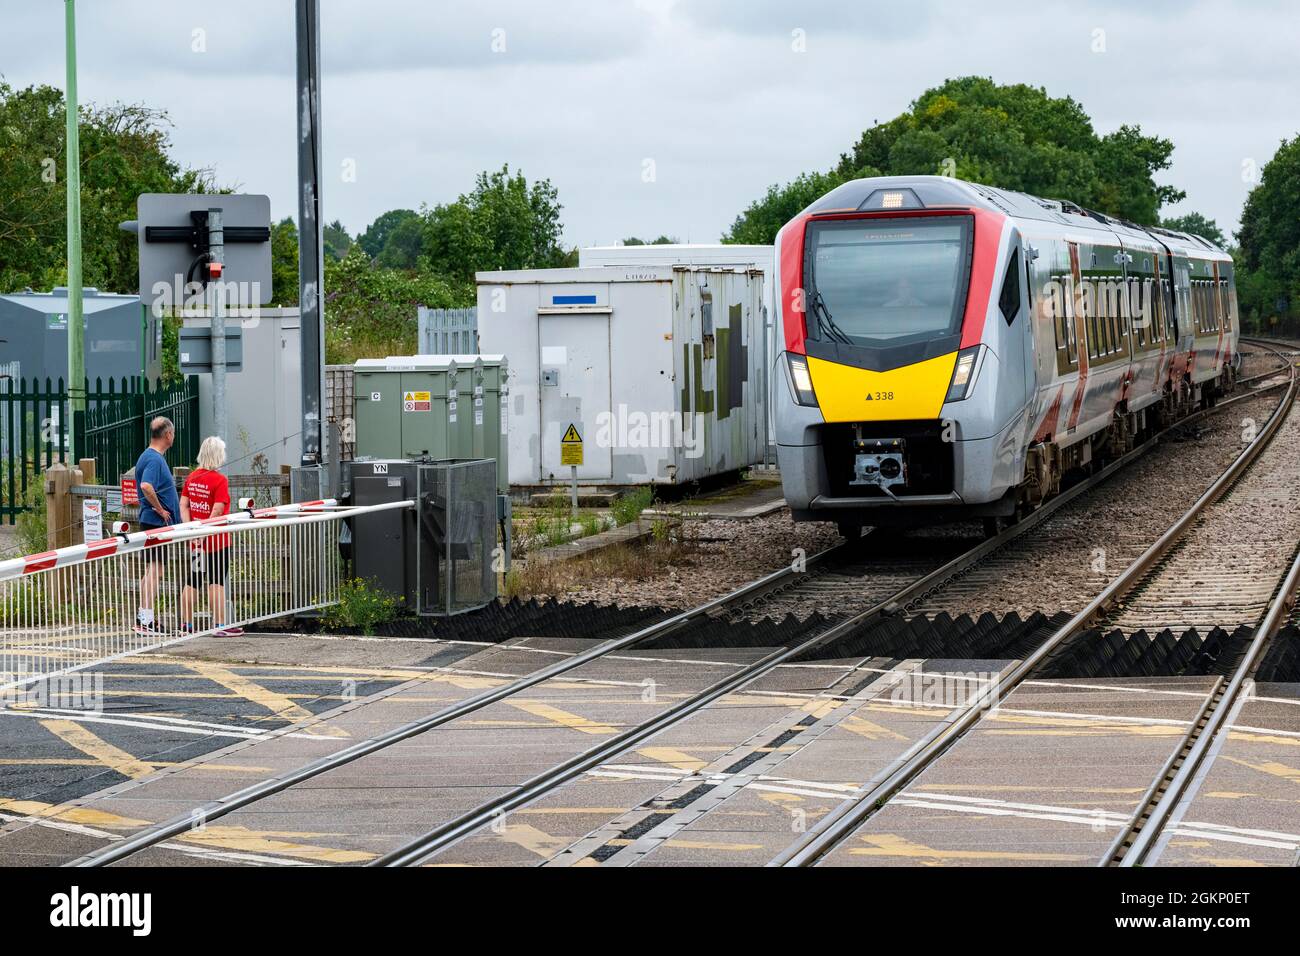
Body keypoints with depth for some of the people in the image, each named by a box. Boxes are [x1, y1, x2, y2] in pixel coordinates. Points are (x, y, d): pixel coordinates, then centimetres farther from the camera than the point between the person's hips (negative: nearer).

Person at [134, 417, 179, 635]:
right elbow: (146, 486, -32)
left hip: (155, 522, 10)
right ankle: (145, 620, -8)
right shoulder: (154, 459, -16)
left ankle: (144, 617, 20)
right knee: (154, 570, -8)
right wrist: (160, 510, -21)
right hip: (156, 522, -10)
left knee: (152, 571, 15)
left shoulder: (151, 457, 15)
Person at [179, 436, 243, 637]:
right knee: (217, 583, -3)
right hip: (217, 539, -6)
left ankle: (186, 623, 20)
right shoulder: (219, 480, -15)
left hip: (196, 541, 6)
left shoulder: (192, 477, 5)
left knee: (193, 582, 14)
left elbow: (183, 505, 1)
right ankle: (219, 625, -1)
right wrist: (204, 532, -18)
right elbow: (217, 510, -22)